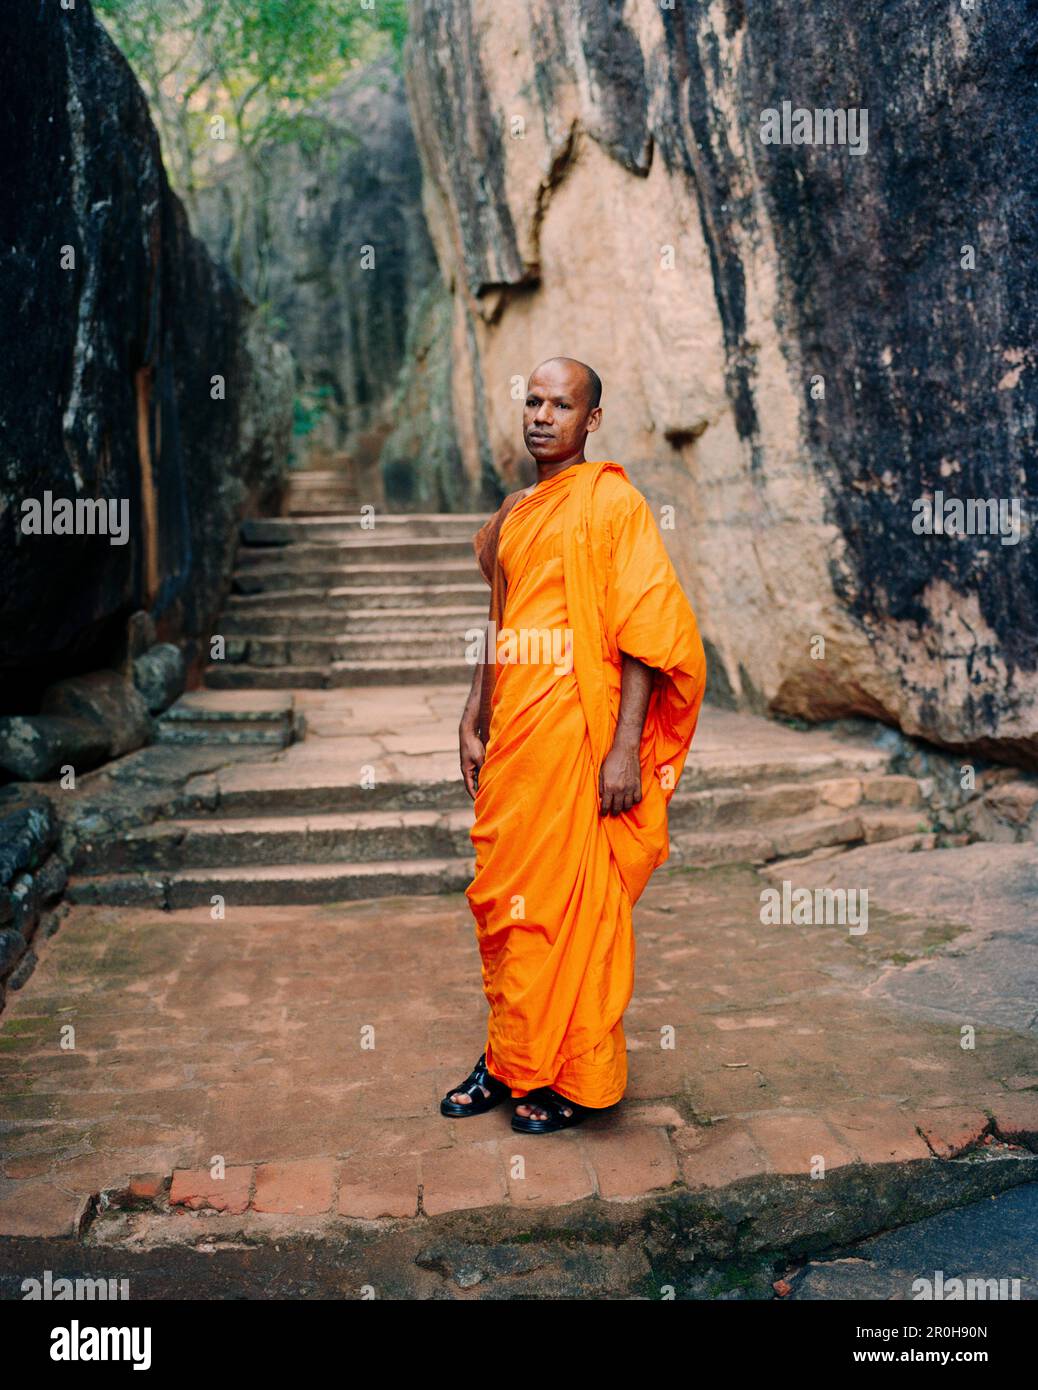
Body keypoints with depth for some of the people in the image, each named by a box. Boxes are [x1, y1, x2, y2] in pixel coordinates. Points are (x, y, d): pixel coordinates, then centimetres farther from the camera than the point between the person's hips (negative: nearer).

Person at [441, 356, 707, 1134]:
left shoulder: (612, 502, -5)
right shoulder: (513, 515, 17)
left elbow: (648, 629, -11)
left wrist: (625, 748, -17)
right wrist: (473, 723, 16)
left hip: (576, 733, -7)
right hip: (510, 737, 7)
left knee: (574, 902, 1)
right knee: (503, 899, 12)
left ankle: (576, 1076, 15)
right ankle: (511, 1060, 26)